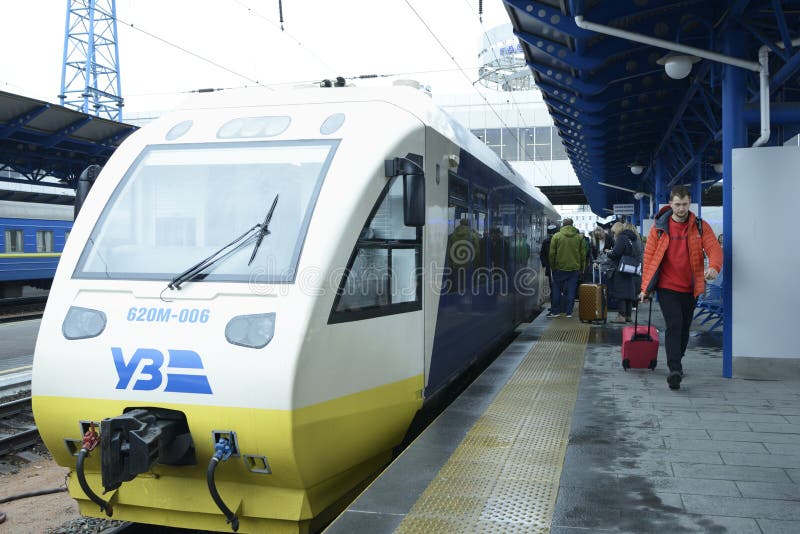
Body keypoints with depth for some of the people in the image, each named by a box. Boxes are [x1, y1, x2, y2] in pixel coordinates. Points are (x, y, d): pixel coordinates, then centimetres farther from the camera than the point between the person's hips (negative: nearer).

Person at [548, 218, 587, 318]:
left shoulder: (557, 236, -4)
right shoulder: (579, 237, 1)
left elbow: (552, 253, -3)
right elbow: (583, 254, 4)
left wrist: (552, 266, 7)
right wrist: (582, 268, 11)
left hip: (559, 268, -1)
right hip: (574, 268, 1)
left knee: (556, 289, 10)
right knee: (571, 291, 6)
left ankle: (555, 311, 11)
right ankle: (569, 311, 5)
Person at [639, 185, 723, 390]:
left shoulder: (700, 227, 2)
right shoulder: (659, 227, 0)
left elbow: (714, 248, -9)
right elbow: (649, 256, 2)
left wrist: (714, 266, -32)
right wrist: (645, 287, 1)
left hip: (690, 288, 3)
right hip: (667, 287, -2)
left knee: (684, 327, 14)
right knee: (674, 325, -14)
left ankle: (676, 363, 33)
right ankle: (675, 370, -17)